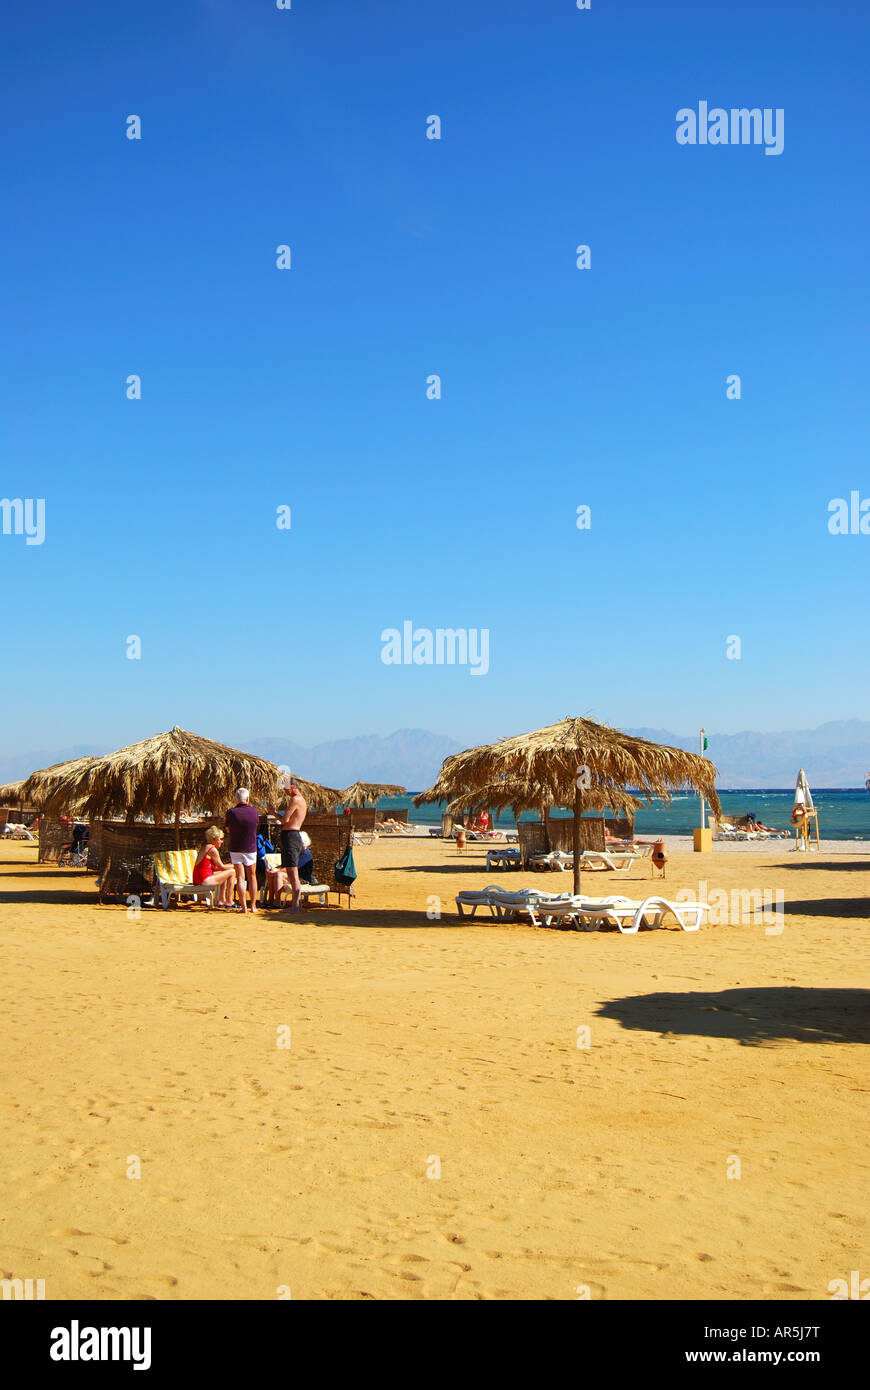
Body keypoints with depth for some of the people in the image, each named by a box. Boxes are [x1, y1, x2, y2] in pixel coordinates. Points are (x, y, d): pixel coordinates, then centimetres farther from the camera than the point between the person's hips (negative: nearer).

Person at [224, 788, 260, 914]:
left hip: (235, 848, -1)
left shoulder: (231, 813, -12)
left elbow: (228, 830, 1)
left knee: (240, 877, 2)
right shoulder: (253, 811, -8)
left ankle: (244, 907, -4)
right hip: (251, 848, 1)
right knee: (252, 877, 13)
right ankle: (253, 906, 14)